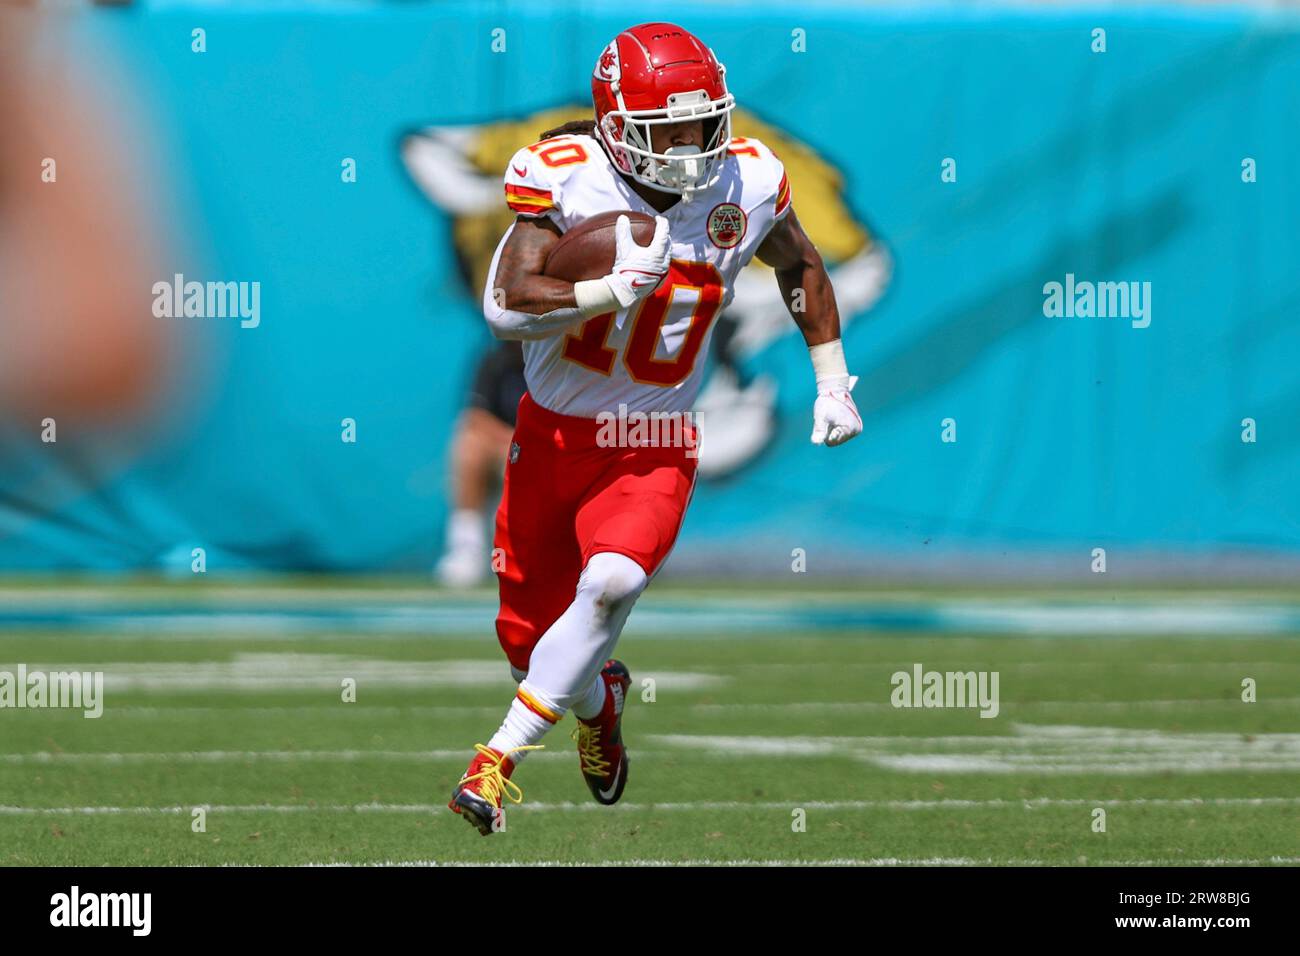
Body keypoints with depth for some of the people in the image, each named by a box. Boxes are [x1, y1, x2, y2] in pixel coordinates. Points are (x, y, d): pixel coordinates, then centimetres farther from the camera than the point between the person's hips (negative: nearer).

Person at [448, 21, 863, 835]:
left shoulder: (748, 183, -8)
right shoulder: (565, 177, -17)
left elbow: (800, 265, 14)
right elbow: (506, 305, -25)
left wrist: (832, 381, 12)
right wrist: (616, 289, -33)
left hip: (654, 450, 0)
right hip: (552, 433, 0)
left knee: (611, 584, -28)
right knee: (528, 635, 10)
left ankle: (502, 758, -21)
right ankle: (599, 699, 46)